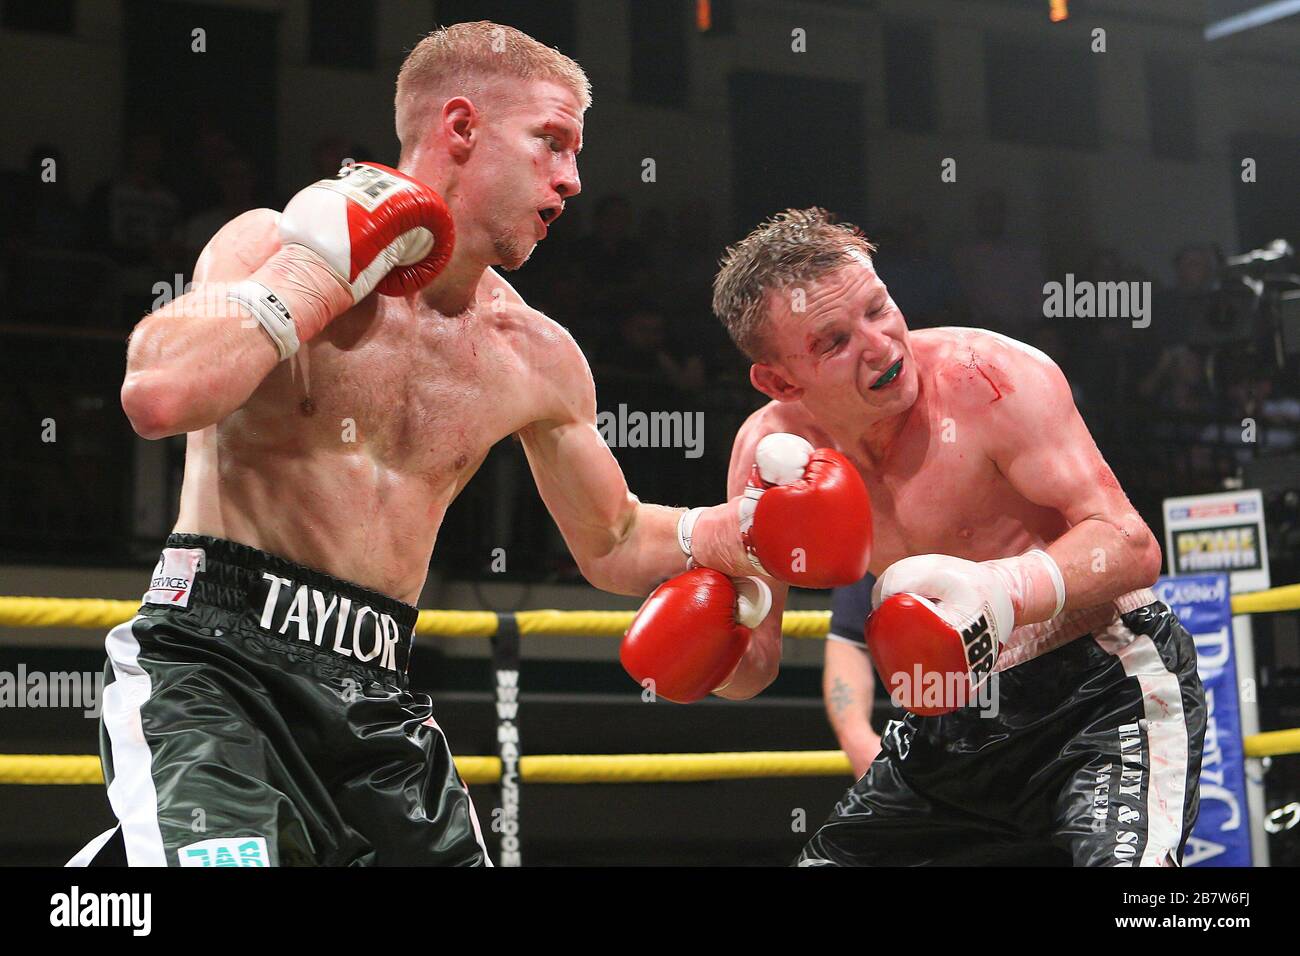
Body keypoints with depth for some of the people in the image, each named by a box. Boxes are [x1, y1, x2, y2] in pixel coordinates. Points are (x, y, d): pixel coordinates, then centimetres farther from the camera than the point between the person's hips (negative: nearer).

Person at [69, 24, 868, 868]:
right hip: (211, 661, -6)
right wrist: (323, 264, -15)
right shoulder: (274, 244, -5)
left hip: (374, 698, 6)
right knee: (219, 852, -32)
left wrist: (720, 533, 5)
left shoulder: (536, 360, 10)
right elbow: (158, 396, -25)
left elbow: (613, 545, 25)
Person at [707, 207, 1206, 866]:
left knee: (1123, 866, -30)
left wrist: (1004, 590, -43)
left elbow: (1131, 547, -25)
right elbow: (755, 662, 2)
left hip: (1103, 692, -5)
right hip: (949, 724, 6)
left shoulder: (992, 379, -20)